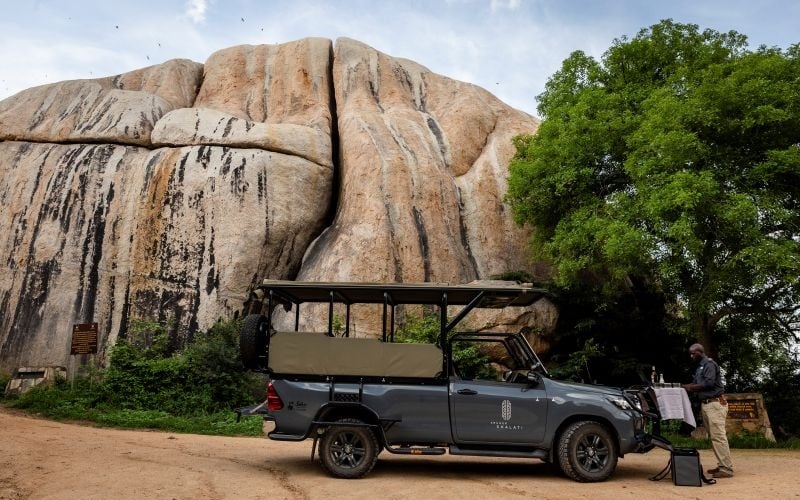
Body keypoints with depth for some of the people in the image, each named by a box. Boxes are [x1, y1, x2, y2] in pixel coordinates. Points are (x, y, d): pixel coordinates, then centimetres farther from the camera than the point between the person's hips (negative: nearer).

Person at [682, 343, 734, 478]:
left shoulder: (709, 364, -9)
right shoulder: (700, 367, 20)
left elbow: (709, 383, -19)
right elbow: (695, 384, 17)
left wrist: (690, 387, -15)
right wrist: (684, 388, 2)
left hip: (715, 404, -9)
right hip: (706, 404, 9)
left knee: (718, 436, -10)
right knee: (713, 436, 9)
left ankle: (727, 469, -9)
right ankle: (722, 465, 14)